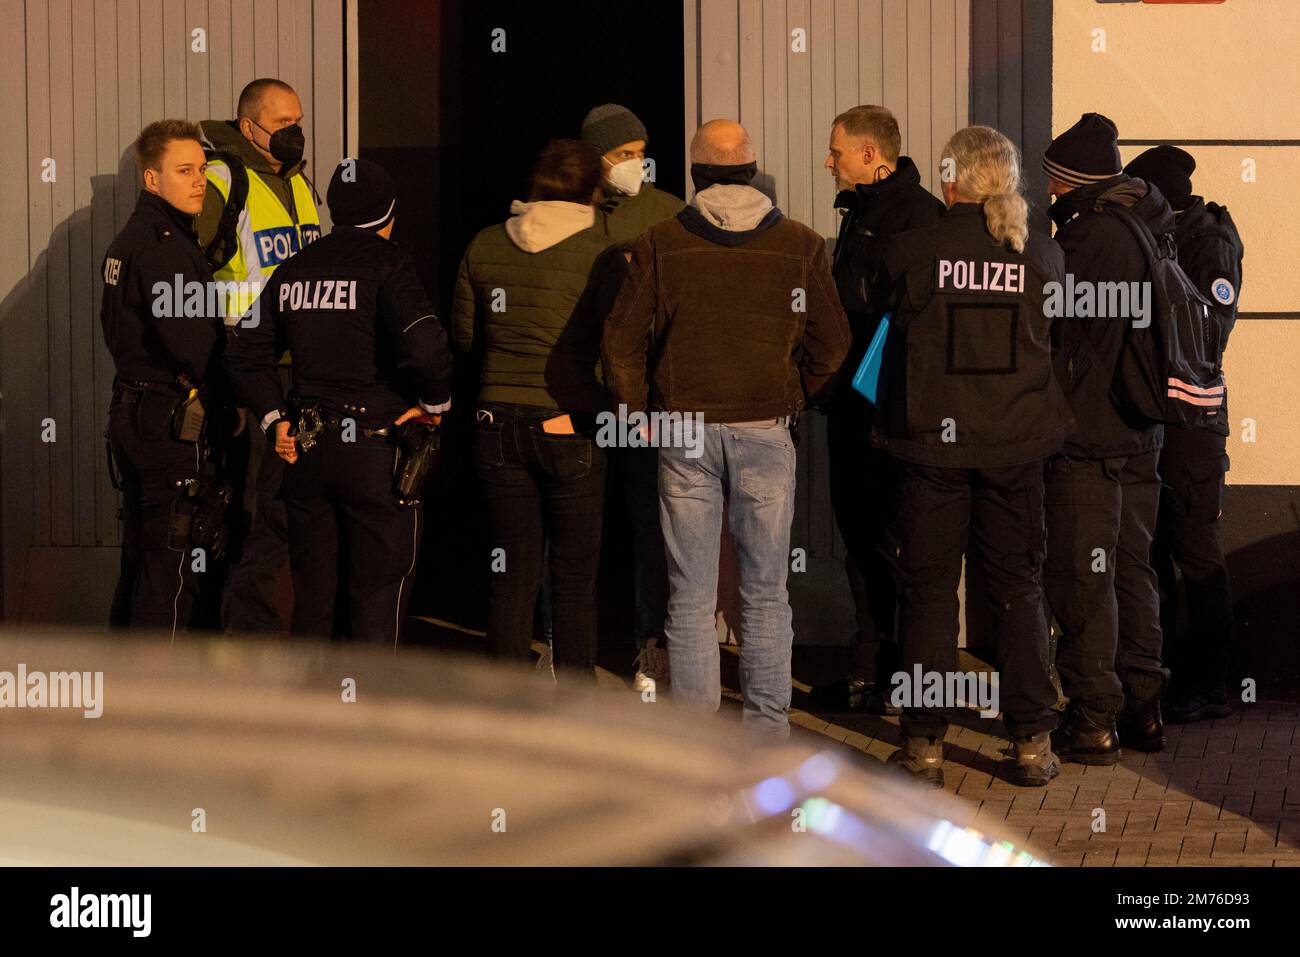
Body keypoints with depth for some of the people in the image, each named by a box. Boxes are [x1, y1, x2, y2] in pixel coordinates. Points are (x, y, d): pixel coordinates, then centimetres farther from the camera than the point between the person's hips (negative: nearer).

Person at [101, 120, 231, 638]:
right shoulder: (165, 245, -17)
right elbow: (193, 341, -24)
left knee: (140, 560, 16)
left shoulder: (128, 240, 16)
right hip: (173, 424, -10)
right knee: (172, 567, -6)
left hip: (131, 414, 10)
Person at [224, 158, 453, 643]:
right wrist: (436, 403, -7)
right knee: (379, 586, 1)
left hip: (306, 448, 6)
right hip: (376, 448, -6)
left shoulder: (295, 269, 8)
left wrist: (274, 418, 11)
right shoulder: (386, 263, -10)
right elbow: (425, 345, -23)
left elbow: (245, 351, 10)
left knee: (311, 586, 15)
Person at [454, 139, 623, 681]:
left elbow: (465, 336, 11)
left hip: (499, 425, 3)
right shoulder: (599, 254, -9)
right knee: (575, 576, 6)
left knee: (511, 575, 9)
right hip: (571, 427, -3)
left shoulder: (485, 246, 3)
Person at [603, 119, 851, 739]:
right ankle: (766, 728, 6)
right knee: (766, 594, 6)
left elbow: (623, 339, -1)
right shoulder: (799, 245, 1)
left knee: (690, 597, 5)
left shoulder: (660, 245, 0)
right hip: (766, 432, 0)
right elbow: (831, 343, 4)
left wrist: (638, 410, 12)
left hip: (684, 433, 0)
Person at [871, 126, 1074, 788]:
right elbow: (1058, 344, 8)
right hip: (1017, 443, 2)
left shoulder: (911, 252, -8)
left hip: (930, 440, -2)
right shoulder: (1044, 257, -1)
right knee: (1018, 589, 10)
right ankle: (1032, 743, 10)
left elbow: (889, 331, 4)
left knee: (927, 591, 7)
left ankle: (924, 745, 8)